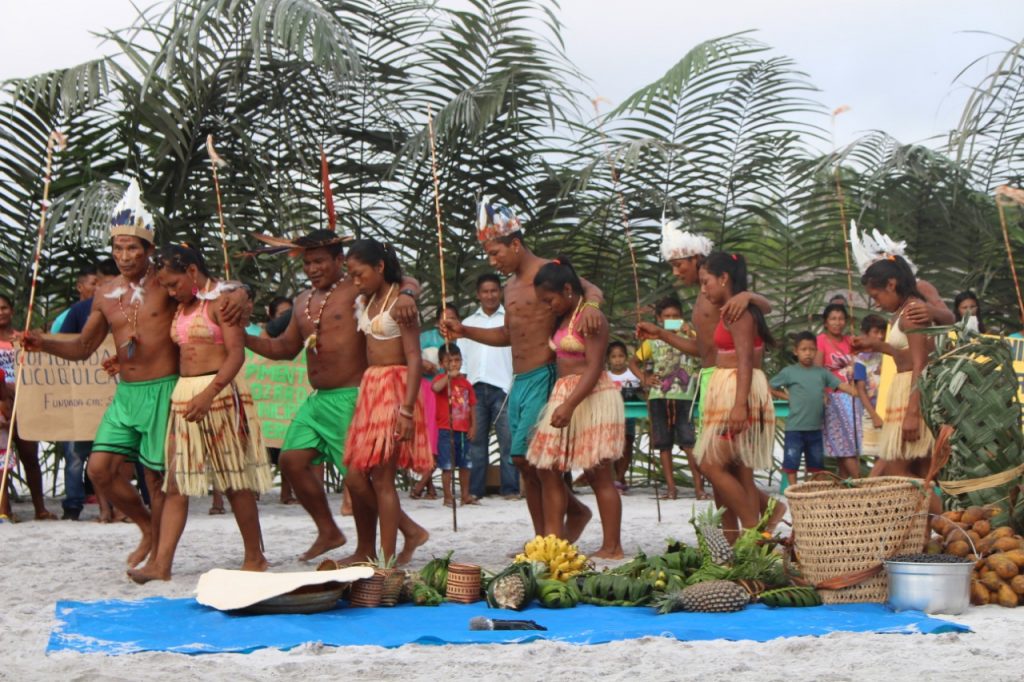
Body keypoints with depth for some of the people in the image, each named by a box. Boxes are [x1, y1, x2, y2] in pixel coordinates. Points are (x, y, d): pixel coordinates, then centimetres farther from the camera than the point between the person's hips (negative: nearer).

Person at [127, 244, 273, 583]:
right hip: (184, 391, 8)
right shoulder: (183, 306, 16)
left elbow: (236, 354, -15)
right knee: (175, 482, 0)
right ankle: (161, 562, -4)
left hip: (221, 391, -8)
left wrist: (208, 394, -26)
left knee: (235, 479, 0)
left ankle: (255, 557, 11)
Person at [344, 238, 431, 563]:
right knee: (356, 479, 4)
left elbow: (414, 358, -14)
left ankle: (388, 558, 0)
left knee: (382, 478, -7)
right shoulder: (364, 302, 15)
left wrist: (407, 409, -21)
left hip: (394, 387, -8)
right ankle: (411, 530, 20)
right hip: (368, 387, 8)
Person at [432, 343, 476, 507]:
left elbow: (472, 405, 10)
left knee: (465, 464, 13)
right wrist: (449, 376, -36)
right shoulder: (441, 379, -5)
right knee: (447, 466, -3)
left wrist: (473, 426, 4)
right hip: (446, 430, -5)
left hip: (464, 430, 5)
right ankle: (448, 496, 3)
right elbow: (435, 387, -30)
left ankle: (466, 495, 22)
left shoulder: (465, 382, 10)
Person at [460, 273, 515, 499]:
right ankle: (474, 489, 4)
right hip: (475, 387, 3)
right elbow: (461, 358, 17)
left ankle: (510, 489, -4)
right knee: (476, 440, 3)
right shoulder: (467, 323, 18)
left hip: (502, 387, -3)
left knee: (507, 440, -5)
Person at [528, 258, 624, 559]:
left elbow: (594, 367, -19)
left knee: (599, 475, -6)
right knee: (547, 470, 5)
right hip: (563, 395, 10)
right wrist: (562, 403, 9)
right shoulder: (562, 320, 17)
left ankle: (612, 547, -1)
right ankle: (554, 540, 8)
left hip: (591, 396, -10)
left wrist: (569, 405, -26)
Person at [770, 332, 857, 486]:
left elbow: (841, 385, 0)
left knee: (816, 464, 15)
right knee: (791, 463, 1)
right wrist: (788, 396, -2)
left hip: (816, 427, 4)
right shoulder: (789, 372, -2)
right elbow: (770, 388, 5)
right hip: (795, 428, -4)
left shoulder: (822, 372, 6)